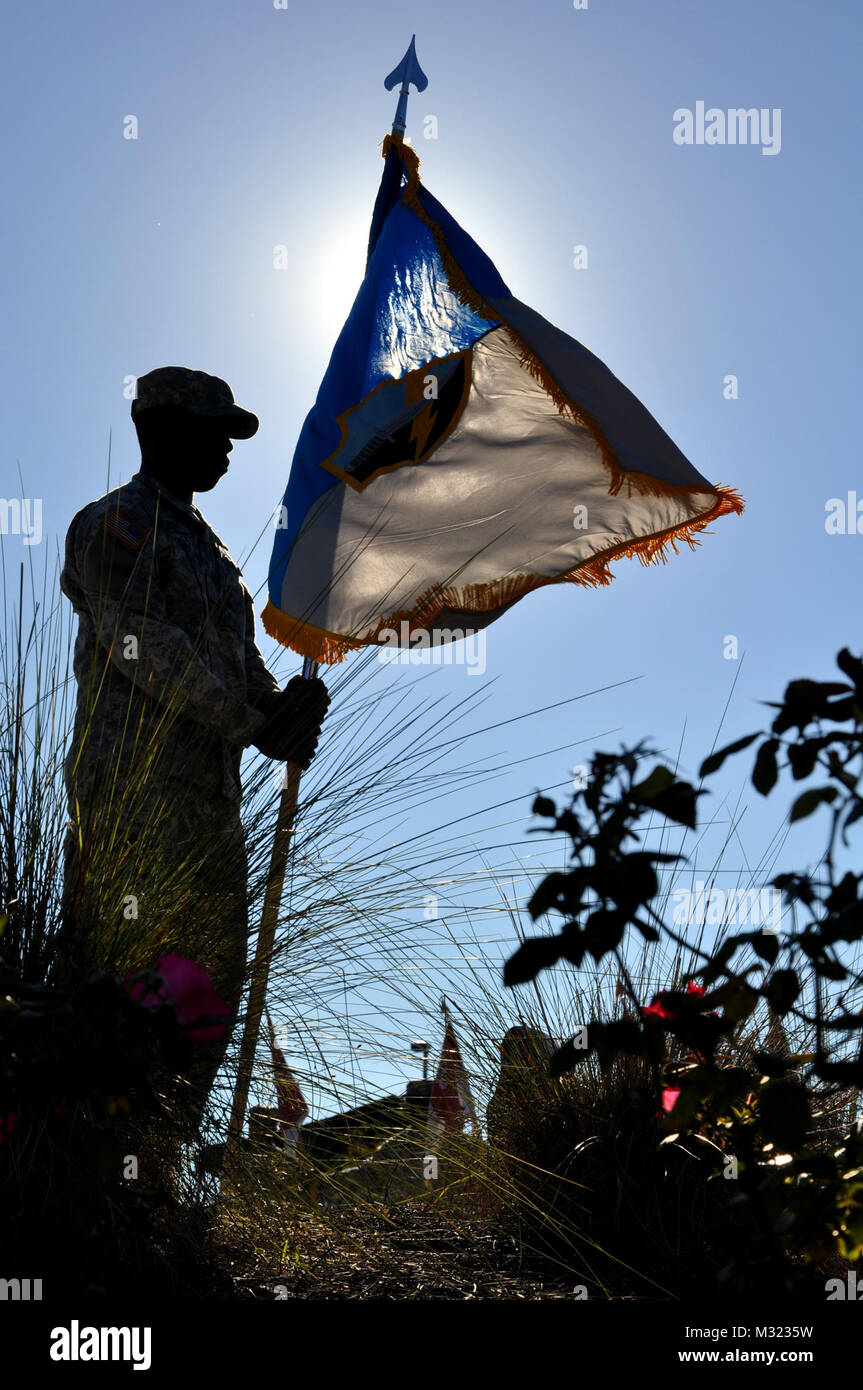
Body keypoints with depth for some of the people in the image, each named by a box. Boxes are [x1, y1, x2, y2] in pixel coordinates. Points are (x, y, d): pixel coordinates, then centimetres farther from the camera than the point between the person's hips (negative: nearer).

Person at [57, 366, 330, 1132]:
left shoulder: (204, 543, 23)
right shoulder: (114, 523, -3)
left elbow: (242, 657, 20)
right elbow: (148, 647, -15)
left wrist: (285, 703, -3)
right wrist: (256, 727, -13)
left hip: (212, 795, 9)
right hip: (136, 789, -9)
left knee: (212, 980, 10)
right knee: (117, 973, -7)